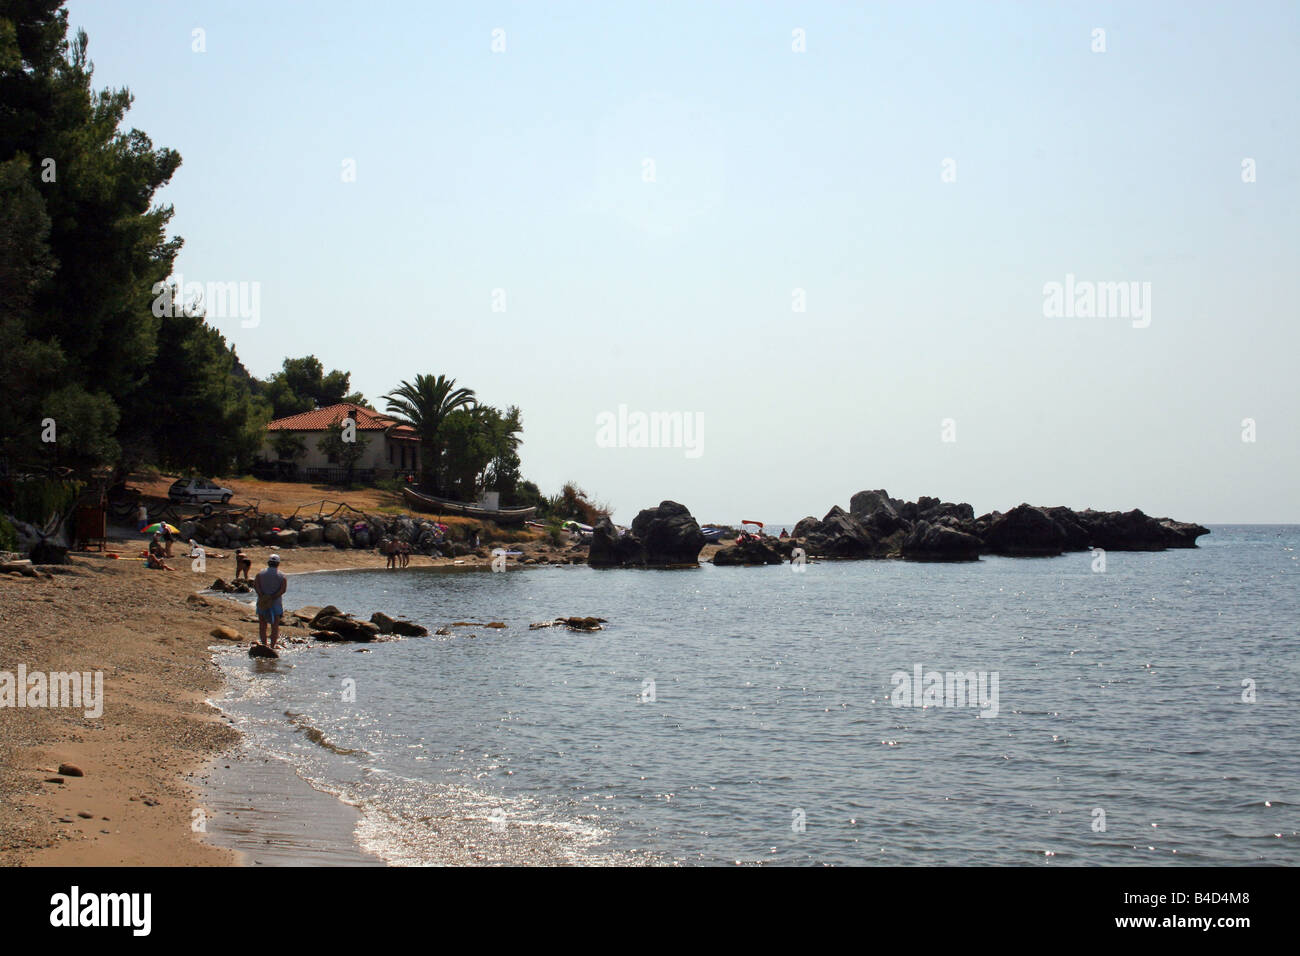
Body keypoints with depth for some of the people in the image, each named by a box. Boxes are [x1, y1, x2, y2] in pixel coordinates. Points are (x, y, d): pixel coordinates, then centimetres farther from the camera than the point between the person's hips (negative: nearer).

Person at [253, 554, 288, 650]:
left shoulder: (260, 574, 4)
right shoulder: (282, 576, 0)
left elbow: (255, 585, -11)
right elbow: (283, 589, -14)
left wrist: (262, 596, -17)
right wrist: (273, 597, -16)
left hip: (261, 604, 1)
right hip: (276, 603, -1)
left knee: (262, 626, 9)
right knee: (275, 627, 6)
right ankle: (272, 646, 0)